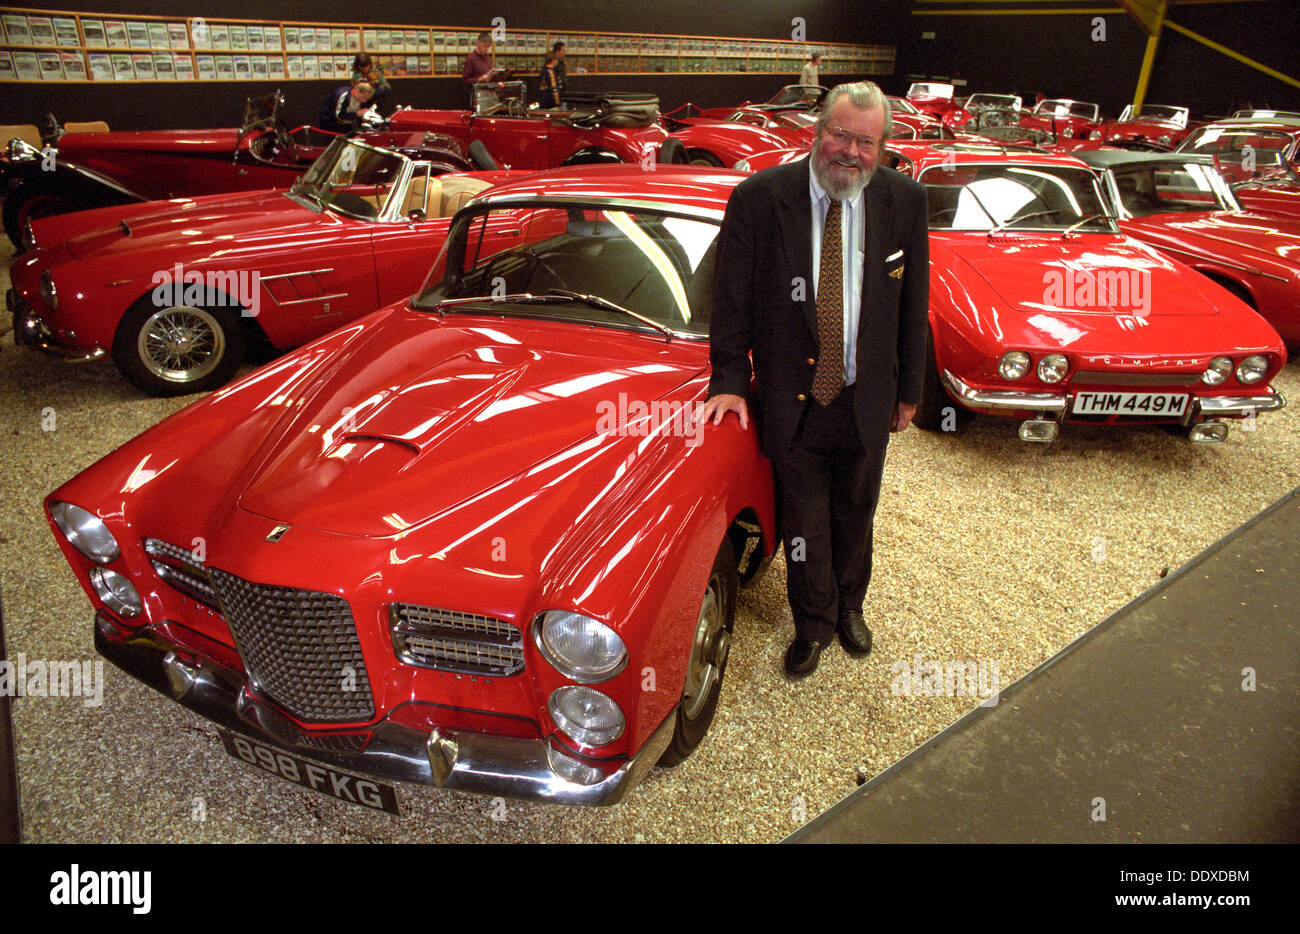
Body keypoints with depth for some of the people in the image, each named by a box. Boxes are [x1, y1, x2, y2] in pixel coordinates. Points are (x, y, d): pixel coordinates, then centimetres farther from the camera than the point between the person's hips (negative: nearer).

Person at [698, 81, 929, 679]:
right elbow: (731, 299, -5)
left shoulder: (905, 202, -3)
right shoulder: (758, 199, -11)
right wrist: (730, 381, -8)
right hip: (791, 400, -2)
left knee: (855, 517, 20)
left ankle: (850, 607, 47)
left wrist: (908, 391, 7)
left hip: (866, 400, 2)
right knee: (803, 524, 12)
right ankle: (814, 623, 37)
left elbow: (913, 305, 4)